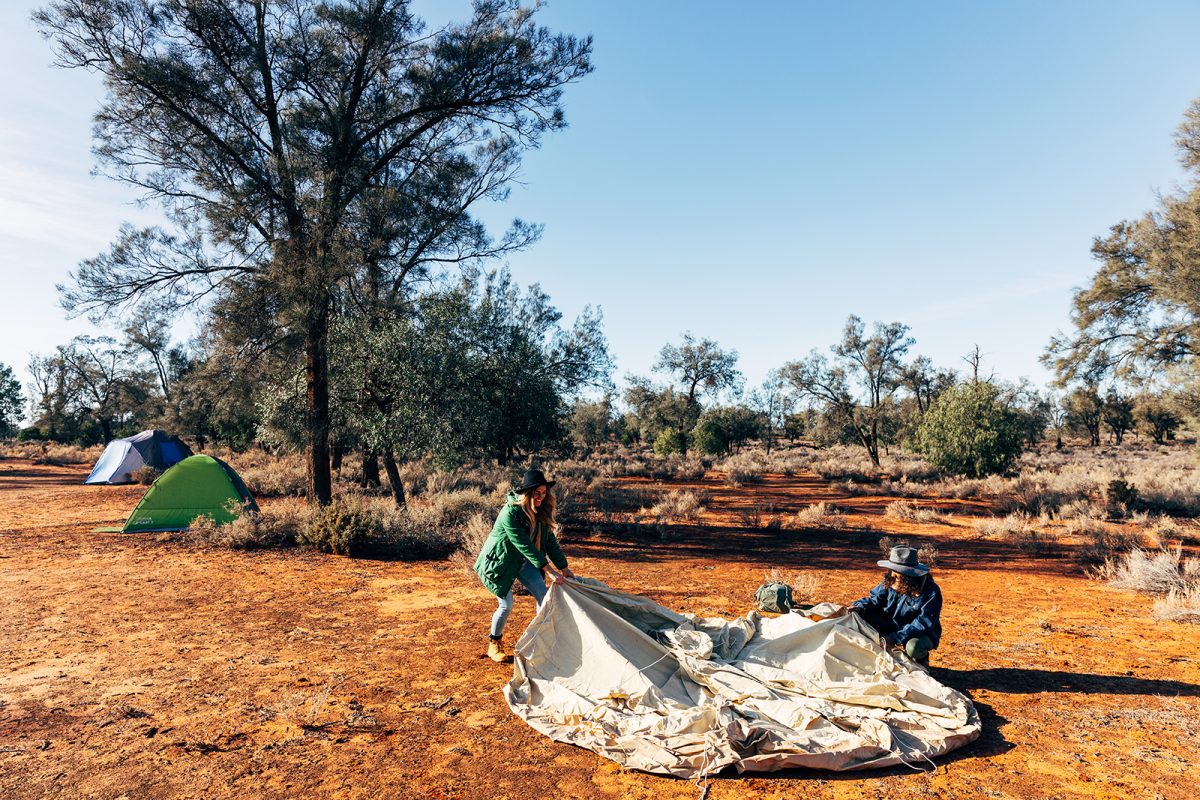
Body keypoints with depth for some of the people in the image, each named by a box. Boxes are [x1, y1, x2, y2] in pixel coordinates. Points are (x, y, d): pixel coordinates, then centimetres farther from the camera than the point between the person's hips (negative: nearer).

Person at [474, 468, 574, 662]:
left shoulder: (541, 511, -8)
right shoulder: (510, 513, -31)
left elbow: (550, 541, -1)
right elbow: (525, 545, -32)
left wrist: (564, 568, -3)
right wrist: (549, 571, -33)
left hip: (522, 561, 6)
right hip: (499, 561, -6)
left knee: (543, 594, -5)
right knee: (507, 605, -5)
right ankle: (494, 644, 20)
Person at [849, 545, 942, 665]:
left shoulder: (931, 592, -24)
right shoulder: (890, 582, -11)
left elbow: (923, 624, -28)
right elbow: (875, 599, -1)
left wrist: (895, 638, -36)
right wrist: (860, 607, -24)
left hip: (921, 634, -4)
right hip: (893, 626, 4)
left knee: (913, 647, -39)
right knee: (862, 616, -17)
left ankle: (921, 661, 0)